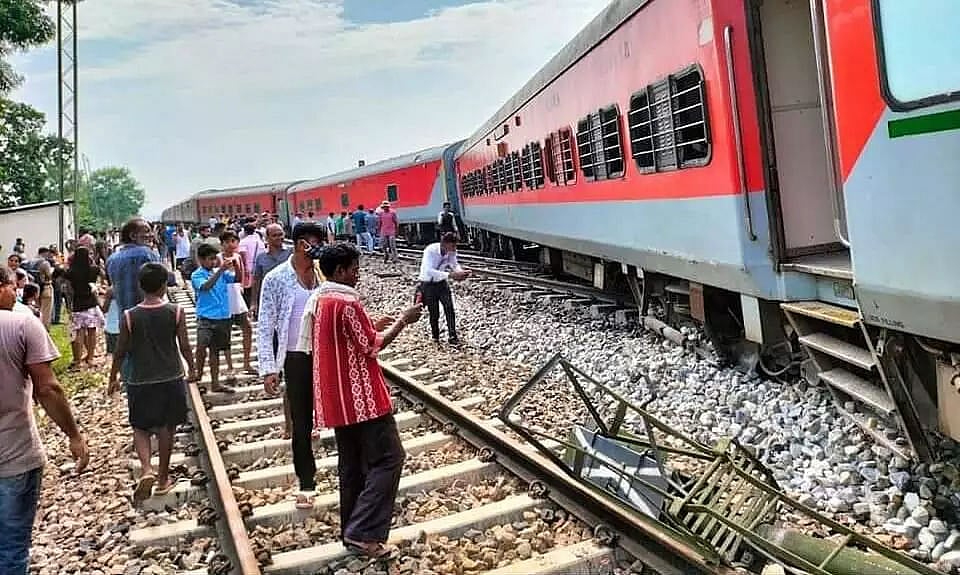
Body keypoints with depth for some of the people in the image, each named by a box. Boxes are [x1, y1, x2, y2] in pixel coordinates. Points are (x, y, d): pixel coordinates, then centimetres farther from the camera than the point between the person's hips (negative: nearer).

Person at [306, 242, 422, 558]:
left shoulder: (316, 301, 10)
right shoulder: (348, 303, -18)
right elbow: (372, 347, -13)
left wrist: (371, 326, 16)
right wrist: (402, 320, -3)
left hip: (336, 397, 9)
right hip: (361, 396, -9)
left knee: (351, 463, 16)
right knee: (388, 458, -2)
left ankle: (351, 531, 24)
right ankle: (362, 532, -4)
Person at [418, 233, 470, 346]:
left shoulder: (452, 251, -14)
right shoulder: (430, 250, -30)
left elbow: (455, 264, 3)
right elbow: (429, 271, -39)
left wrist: (461, 272, -21)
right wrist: (450, 275, -46)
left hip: (441, 282, 4)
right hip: (428, 284, -4)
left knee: (449, 307, -12)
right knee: (434, 313, 3)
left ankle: (452, 336, -5)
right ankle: (435, 337, 24)